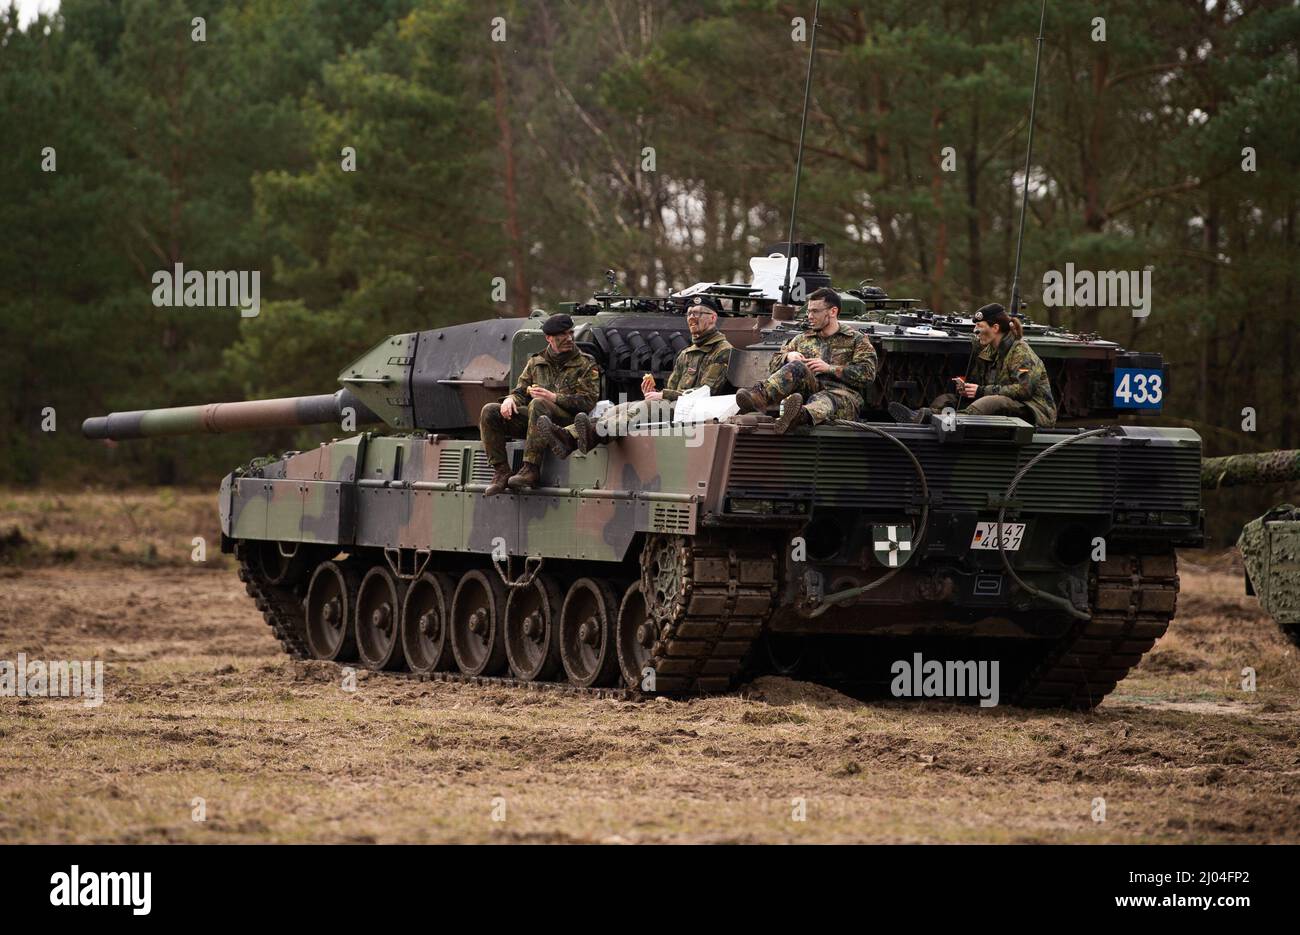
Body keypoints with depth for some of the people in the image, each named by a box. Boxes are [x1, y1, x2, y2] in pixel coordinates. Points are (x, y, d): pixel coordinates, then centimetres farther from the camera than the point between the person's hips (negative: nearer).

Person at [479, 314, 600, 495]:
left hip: (567, 421, -5)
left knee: (538, 404, -38)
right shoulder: (535, 362, 20)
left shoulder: (586, 364, 7)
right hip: (531, 418, 5)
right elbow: (521, 390, 20)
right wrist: (511, 399, -6)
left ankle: (531, 469, -39)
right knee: (490, 412, -15)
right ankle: (501, 472, -16)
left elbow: (588, 402, -5)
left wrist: (554, 398, -18)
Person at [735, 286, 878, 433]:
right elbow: (773, 365, 26)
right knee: (797, 368, -28)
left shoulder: (857, 339, 15)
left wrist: (830, 368, -7)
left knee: (822, 400, -40)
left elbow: (867, 374, 0)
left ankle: (802, 415, -78)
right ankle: (761, 396, -58)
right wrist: (788, 357, 2)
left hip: (843, 394, -3)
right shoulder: (802, 339, 29)